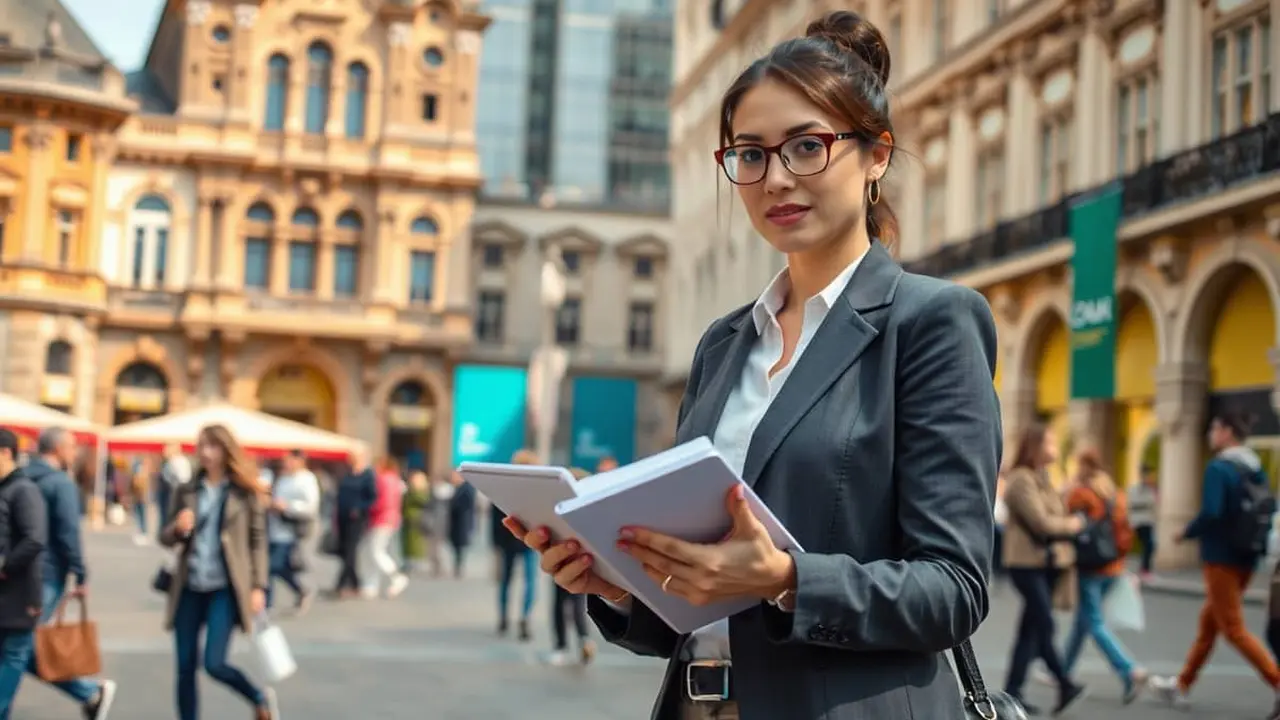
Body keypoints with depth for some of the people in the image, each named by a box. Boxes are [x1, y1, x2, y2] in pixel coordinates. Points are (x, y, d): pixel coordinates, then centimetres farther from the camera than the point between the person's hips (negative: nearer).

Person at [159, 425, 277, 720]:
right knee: (185, 669, 5)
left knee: (214, 664, -12)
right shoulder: (186, 492, 9)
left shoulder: (245, 493, 0)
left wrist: (258, 587, -7)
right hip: (189, 588, 4)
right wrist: (178, 528, -12)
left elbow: (258, 541, 0)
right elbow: (166, 538, 11)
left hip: (225, 588, -4)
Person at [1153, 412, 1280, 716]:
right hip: (1245, 558, 8)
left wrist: (1187, 533, -8)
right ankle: (1182, 686, 27)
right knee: (1208, 622, 17)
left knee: (1234, 629, -2)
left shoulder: (1218, 468, -16)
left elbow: (1210, 512, -25)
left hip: (1220, 558, -8)